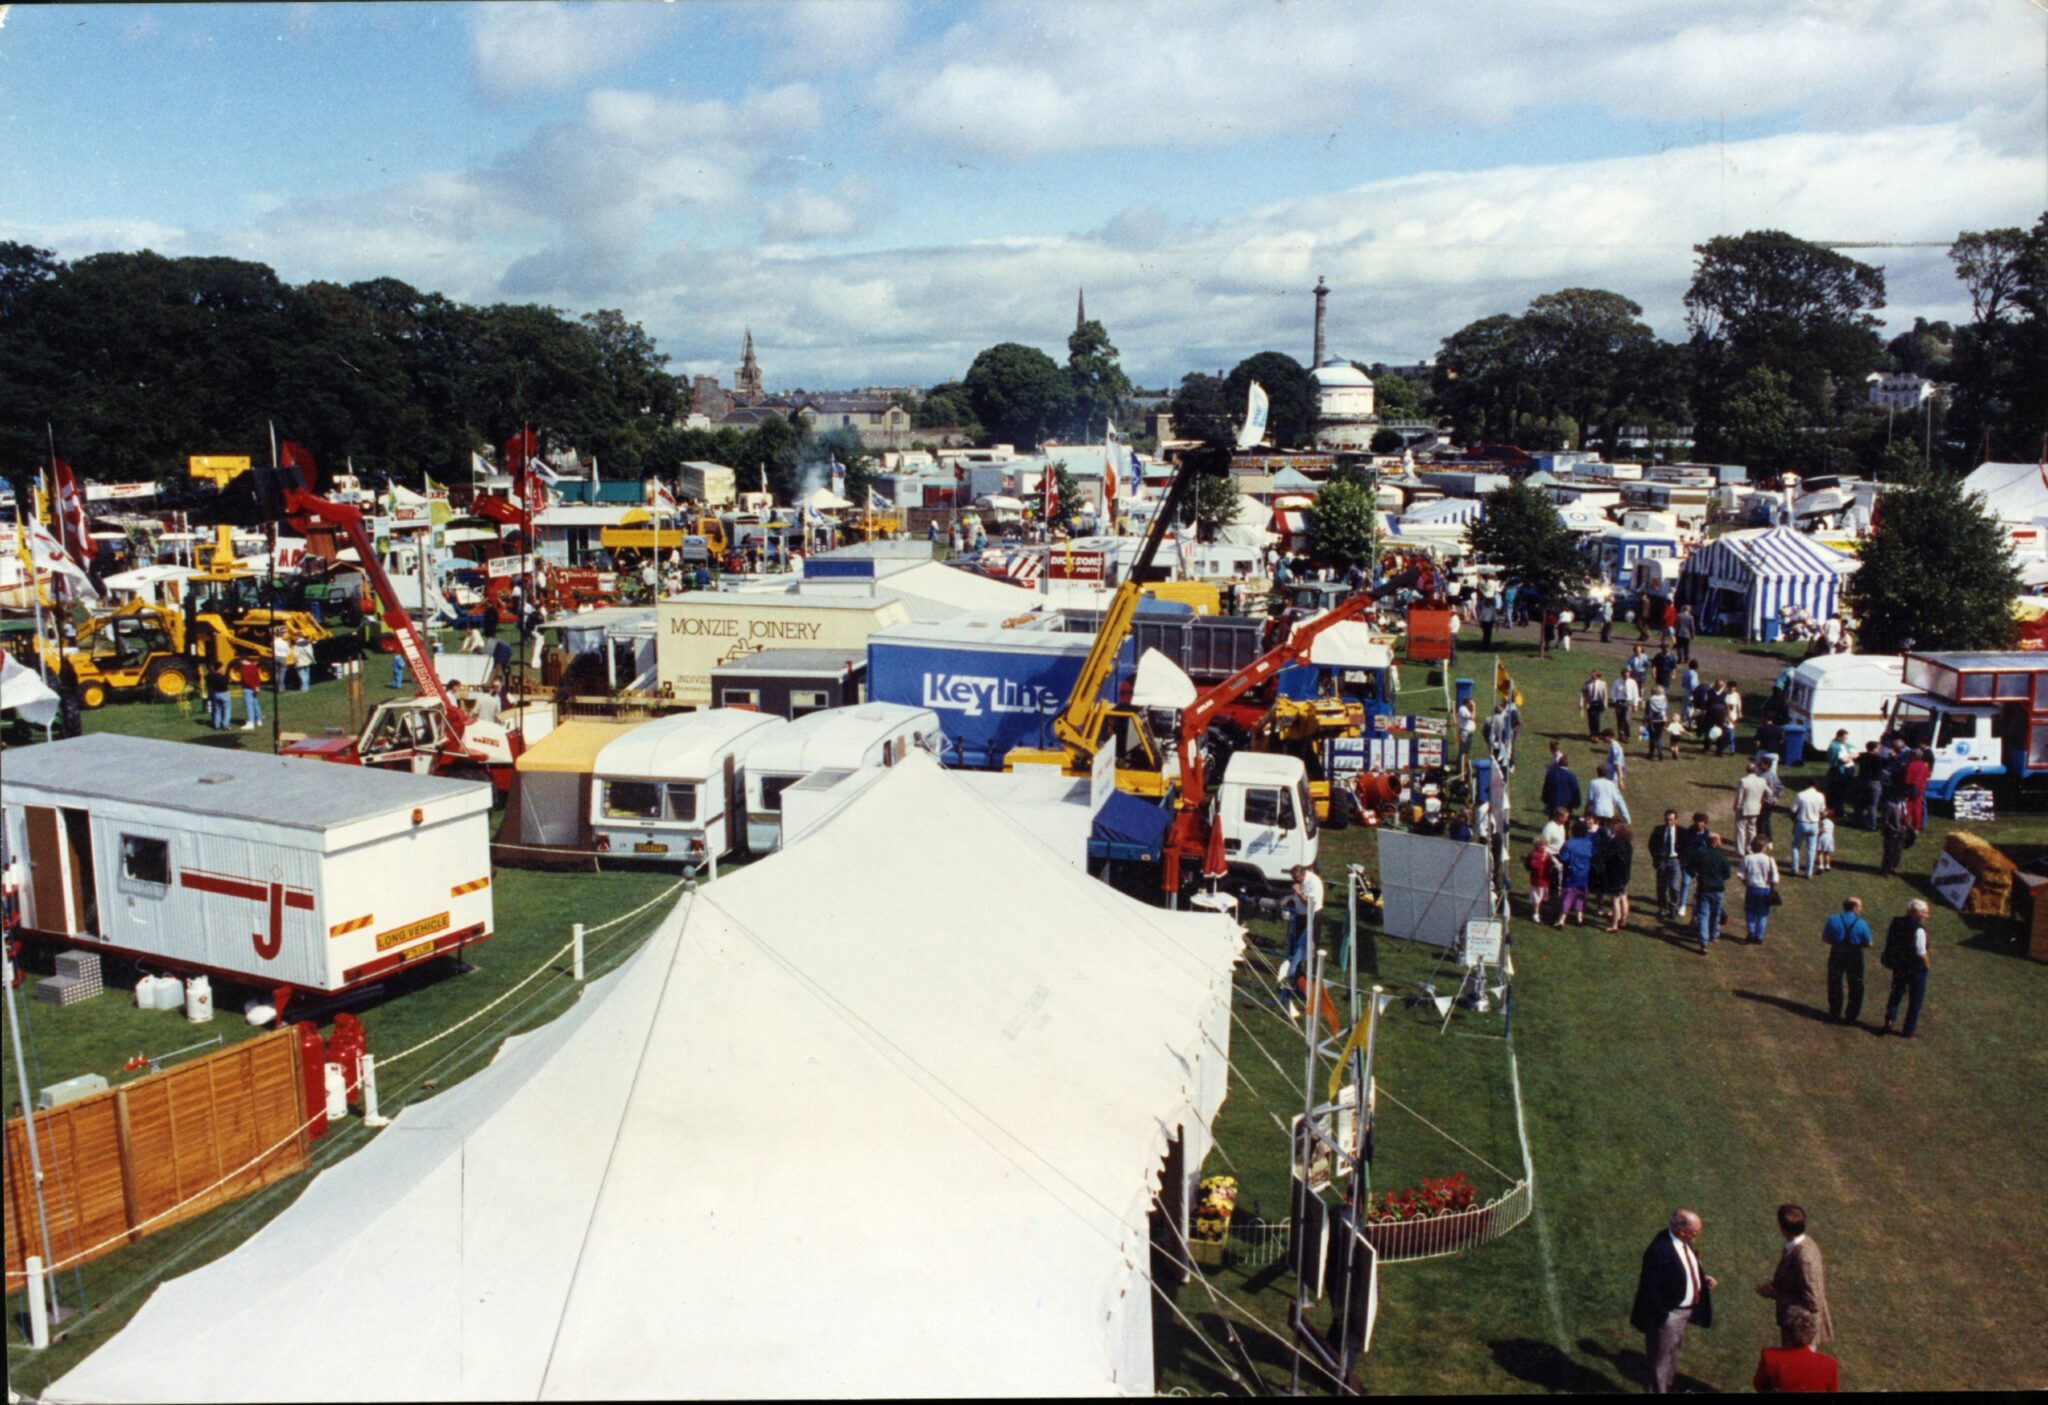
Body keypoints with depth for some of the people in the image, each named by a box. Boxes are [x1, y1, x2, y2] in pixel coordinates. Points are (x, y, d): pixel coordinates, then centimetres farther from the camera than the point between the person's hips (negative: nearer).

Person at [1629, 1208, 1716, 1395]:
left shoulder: (1684, 1242, -5)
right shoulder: (1659, 1250, -31)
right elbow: (1650, 1287, -26)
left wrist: (1703, 1277, 1)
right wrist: (1662, 1315, -22)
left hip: (1686, 1310, 9)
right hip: (1669, 1314, -9)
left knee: (1673, 1351, 26)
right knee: (1662, 1357, 9)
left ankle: (1667, 1386, 45)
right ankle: (1658, 1389, 26)